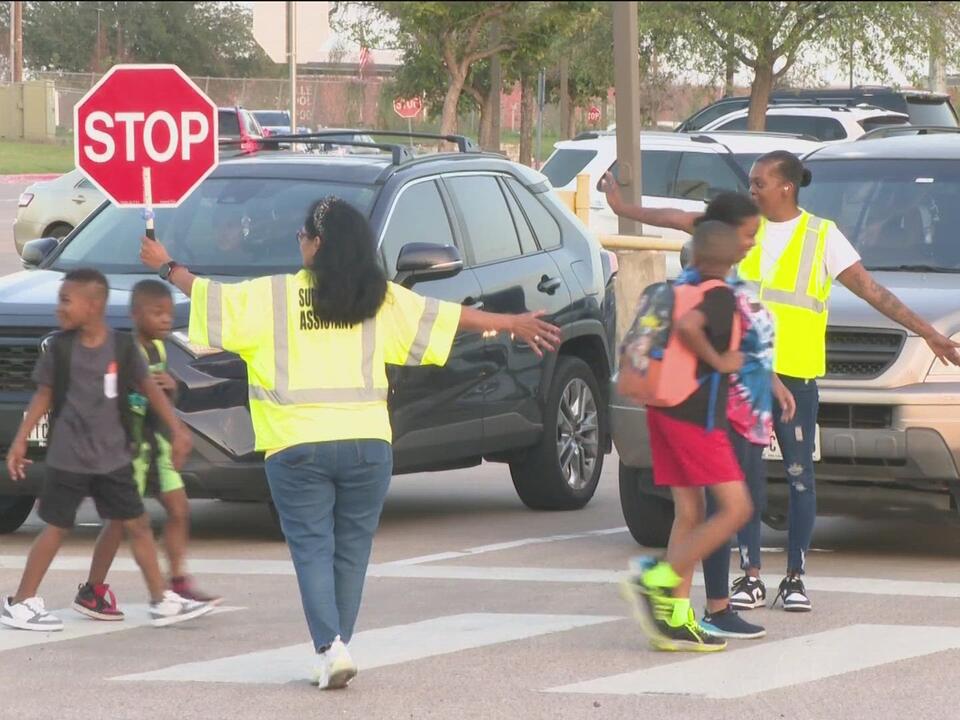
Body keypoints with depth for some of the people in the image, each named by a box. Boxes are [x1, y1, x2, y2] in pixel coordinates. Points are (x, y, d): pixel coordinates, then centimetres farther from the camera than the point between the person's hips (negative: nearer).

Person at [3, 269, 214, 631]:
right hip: (67, 459, -2)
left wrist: (176, 429, 4)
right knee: (56, 528, 1)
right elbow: (44, 395, 3)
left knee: (138, 524, 4)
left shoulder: (122, 347, -3)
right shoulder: (58, 348, -5)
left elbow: (149, 388, 6)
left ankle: (162, 600, 11)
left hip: (113, 458, 2)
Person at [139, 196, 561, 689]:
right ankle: (338, 647, 16)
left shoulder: (271, 297, -3)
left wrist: (167, 268, 25)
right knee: (351, 550, 12)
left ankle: (330, 647, -13)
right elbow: (449, 318, 12)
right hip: (367, 441, 2)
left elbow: (210, 298, 7)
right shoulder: (381, 300, 5)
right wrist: (515, 324, 24)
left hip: (297, 445, -2)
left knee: (312, 548, 2)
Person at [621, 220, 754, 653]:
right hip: (697, 416, -9)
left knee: (689, 514, 10)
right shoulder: (720, 295, -13)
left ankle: (676, 620, 5)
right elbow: (686, 326, -31)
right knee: (736, 508, -6)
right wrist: (718, 361, -17)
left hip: (665, 410, 9)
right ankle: (657, 581, -14)